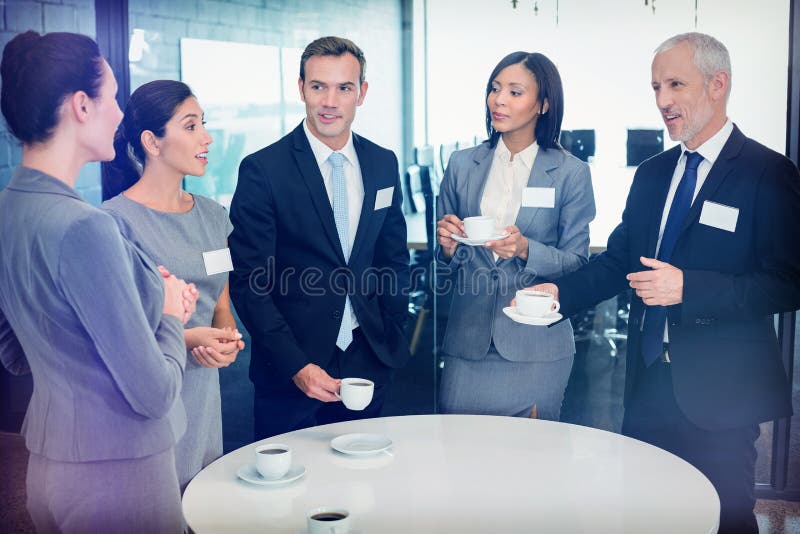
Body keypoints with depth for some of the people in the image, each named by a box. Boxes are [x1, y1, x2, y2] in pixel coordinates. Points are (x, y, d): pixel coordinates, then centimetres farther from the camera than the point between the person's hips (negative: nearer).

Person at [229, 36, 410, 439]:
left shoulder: (384, 164, 5)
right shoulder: (262, 170, -10)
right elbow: (248, 283, -12)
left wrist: (392, 336, 8)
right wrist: (296, 366, -17)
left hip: (368, 361, 4)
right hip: (289, 373, -4)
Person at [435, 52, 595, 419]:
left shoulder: (570, 173, -2)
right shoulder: (462, 165, 6)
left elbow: (576, 263, -2)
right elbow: (445, 261, 12)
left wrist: (525, 249, -19)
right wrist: (448, 247, -11)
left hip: (537, 347, -2)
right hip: (468, 340, 2)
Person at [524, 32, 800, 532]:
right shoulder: (652, 173, 11)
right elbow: (618, 259, 12)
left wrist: (688, 287, -26)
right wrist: (560, 292, -4)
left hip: (718, 395, -6)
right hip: (648, 383, 6)